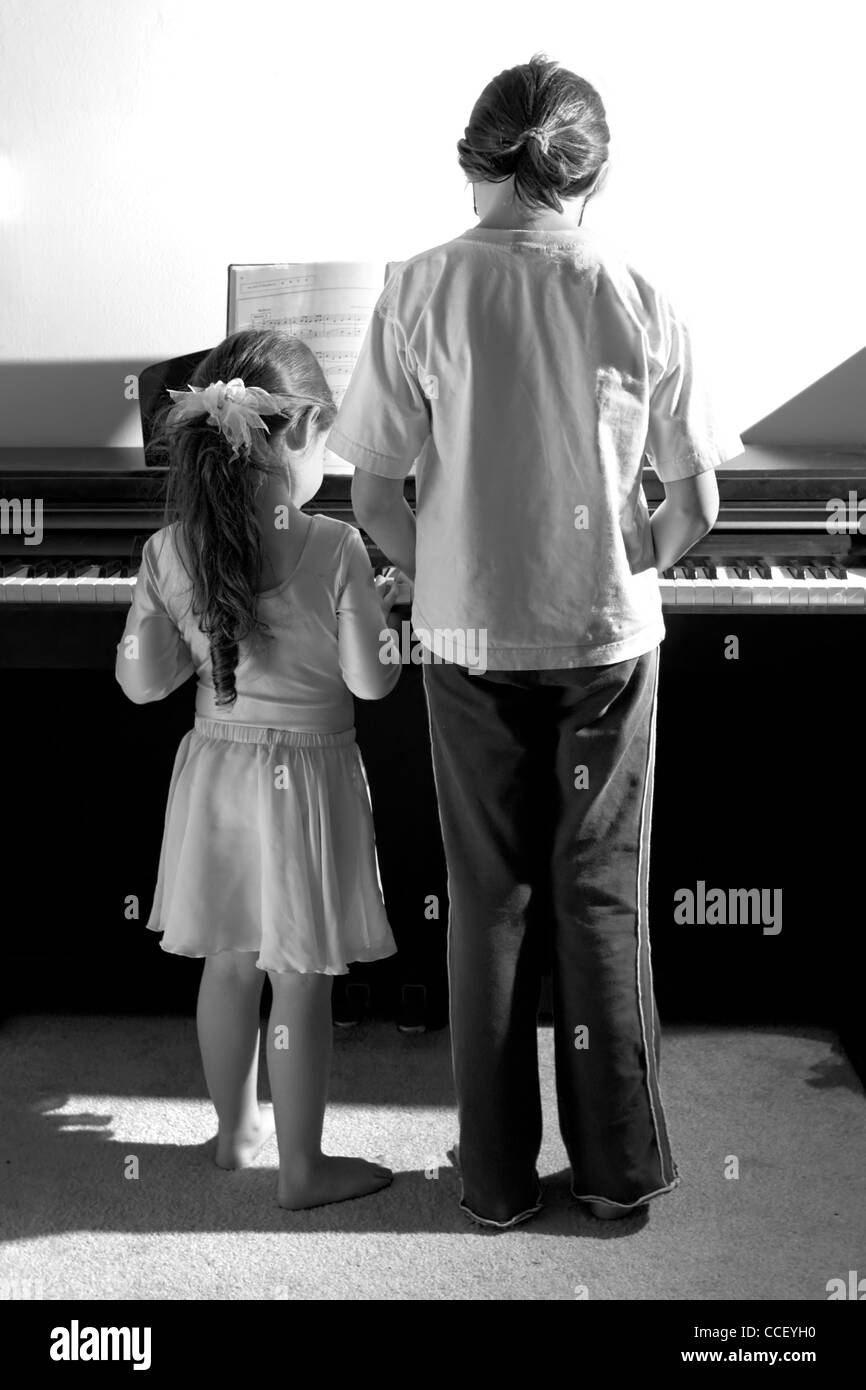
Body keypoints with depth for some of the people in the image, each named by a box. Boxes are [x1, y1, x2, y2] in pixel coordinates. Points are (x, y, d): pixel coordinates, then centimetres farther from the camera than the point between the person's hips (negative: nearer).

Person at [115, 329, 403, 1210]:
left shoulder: (170, 551, -6)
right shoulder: (335, 549, -18)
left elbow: (143, 680, -1)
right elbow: (370, 681, -14)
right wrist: (383, 606, 3)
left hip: (215, 768, 5)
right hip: (305, 779, -5)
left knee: (229, 964, 20)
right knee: (299, 985, 7)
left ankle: (236, 1129, 38)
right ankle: (302, 1168, 21)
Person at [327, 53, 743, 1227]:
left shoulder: (425, 288, -7)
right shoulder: (640, 298, -4)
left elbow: (376, 497, -8)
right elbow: (695, 503, -1)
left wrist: (447, 583, 8)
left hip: (471, 646, 0)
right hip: (610, 643, 1)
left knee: (490, 906, 11)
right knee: (604, 903, 12)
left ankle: (498, 1177, 22)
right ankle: (621, 1166, 23)